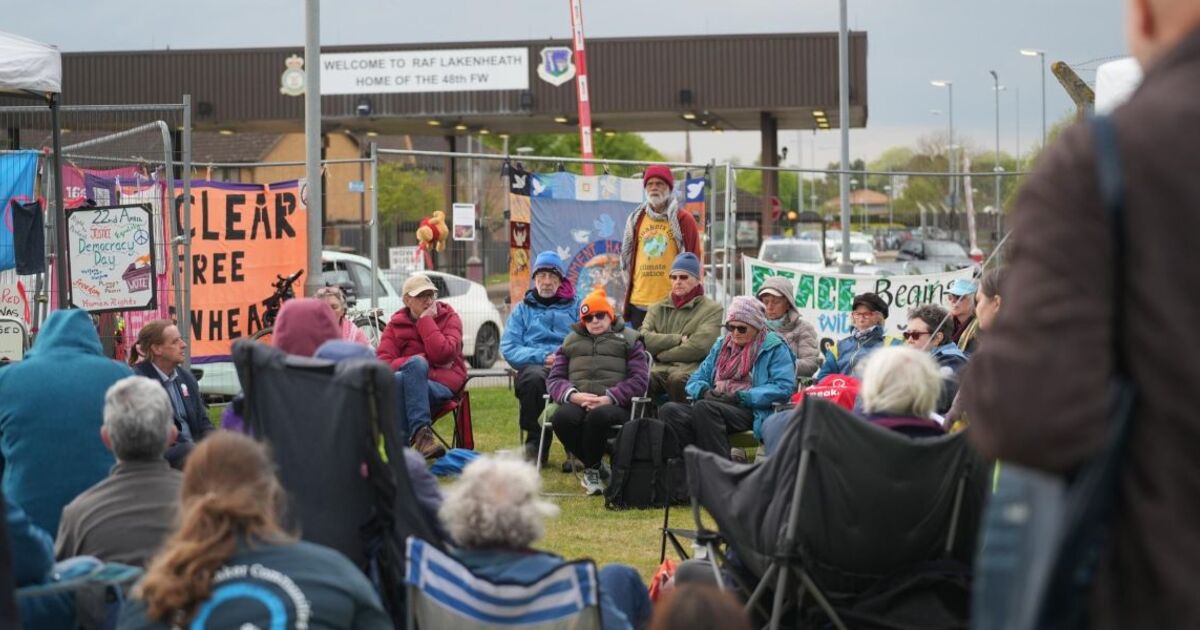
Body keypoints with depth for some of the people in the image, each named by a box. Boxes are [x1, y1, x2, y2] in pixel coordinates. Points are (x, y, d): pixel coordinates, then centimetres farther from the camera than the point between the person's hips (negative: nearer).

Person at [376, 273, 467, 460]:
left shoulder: (449, 317, 10)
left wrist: (426, 321, -5)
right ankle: (421, 432, -38)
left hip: (441, 385, -1)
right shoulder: (396, 324, 14)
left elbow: (442, 354, -9)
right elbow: (382, 362, -2)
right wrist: (416, 363, -14)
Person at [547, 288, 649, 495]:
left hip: (615, 406, -2)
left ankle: (591, 470, -14)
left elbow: (639, 379, 3)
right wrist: (573, 395, -9)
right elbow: (554, 379, 15)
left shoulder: (628, 339, 17)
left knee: (598, 416, -40)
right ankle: (596, 467, -13)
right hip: (577, 404, 3)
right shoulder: (571, 341, 26)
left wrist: (609, 398, -13)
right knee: (562, 417, -35)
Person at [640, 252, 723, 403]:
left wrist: (661, 354, 1)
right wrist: (679, 339, -5)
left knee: (677, 379, -38)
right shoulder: (658, 308, 22)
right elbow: (644, 338, 4)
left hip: (691, 368, -3)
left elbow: (698, 347, -6)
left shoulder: (712, 309, 8)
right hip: (660, 368, 3)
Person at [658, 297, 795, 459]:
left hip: (751, 412, -6)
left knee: (704, 408, -36)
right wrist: (705, 392, -4)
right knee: (669, 410, -23)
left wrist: (740, 397, -14)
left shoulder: (774, 348, 6)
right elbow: (696, 380, 22)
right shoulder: (721, 345, 25)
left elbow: (784, 387, -8)